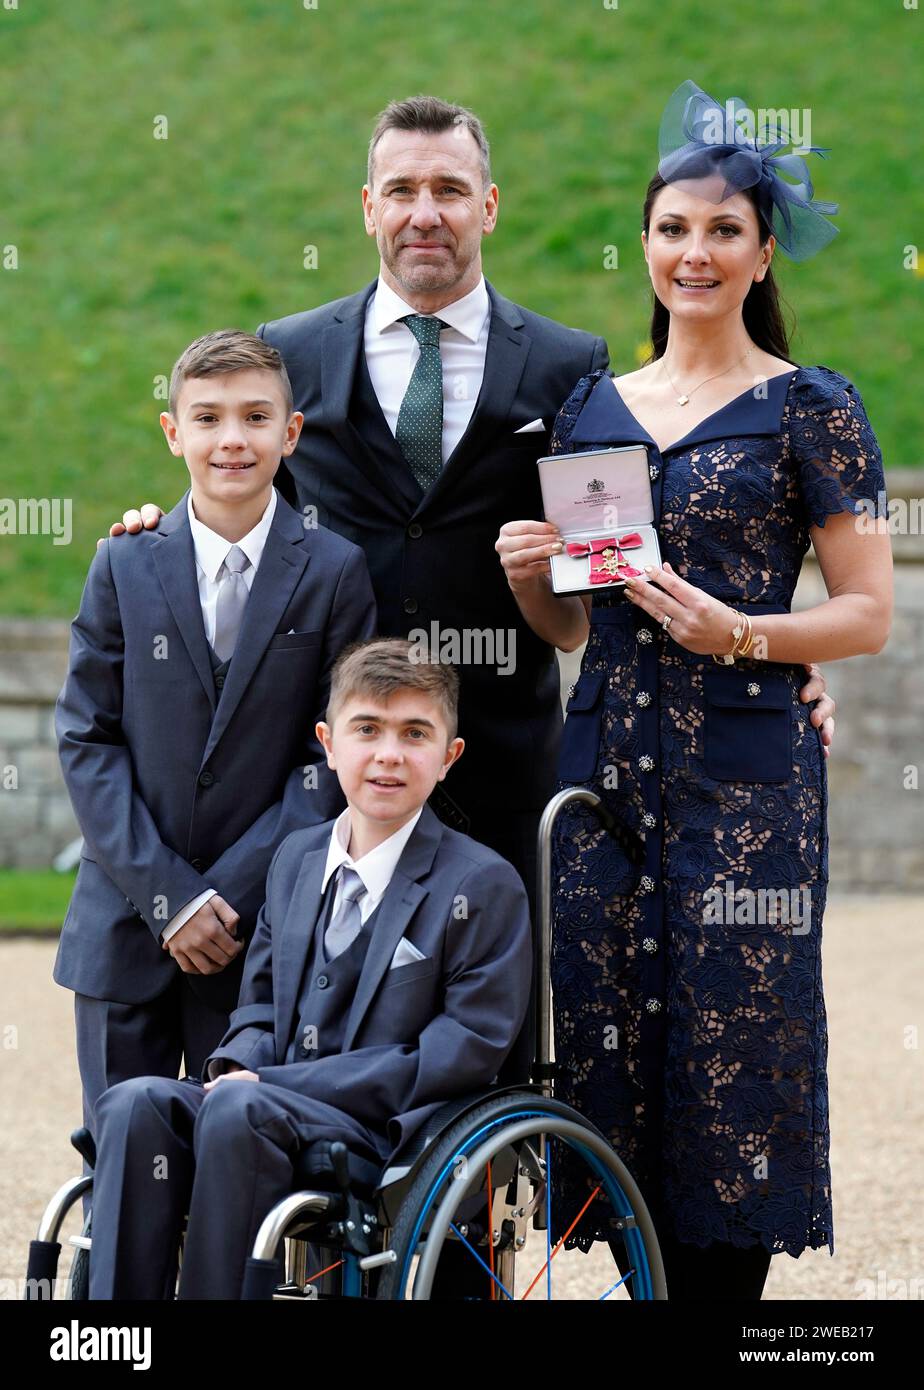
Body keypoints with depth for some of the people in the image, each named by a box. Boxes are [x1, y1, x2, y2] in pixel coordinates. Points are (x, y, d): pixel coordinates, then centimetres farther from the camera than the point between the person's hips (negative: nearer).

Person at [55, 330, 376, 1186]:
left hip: (262, 930, -1)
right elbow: (86, 740, 1)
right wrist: (166, 894, -9)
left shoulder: (334, 573, 0)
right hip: (128, 923, 2)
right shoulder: (124, 568, 4)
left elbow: (333, 759, -3)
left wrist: (229, 893, -11)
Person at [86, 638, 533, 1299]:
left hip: (393, 1134, -6)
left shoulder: (485, 885, -3)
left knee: (241, 1110, -34)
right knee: (137, 1104, -23)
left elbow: (469, 1047, -10)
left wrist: (279, 1082, -14)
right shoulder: (296, 858, 18)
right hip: (275, 1106, 6)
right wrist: (235, 1067, -2)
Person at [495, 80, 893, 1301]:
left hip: (743, 774, -4)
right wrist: (529, 577, -2)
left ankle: (725, 1283, 6)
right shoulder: (595, 407, 13)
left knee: (733, 1052, -5)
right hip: (606, 764, 4)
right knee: (611, 1042, 2)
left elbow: (869, 613, -3)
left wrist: (732, 631, -17)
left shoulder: (808, 407, 0)